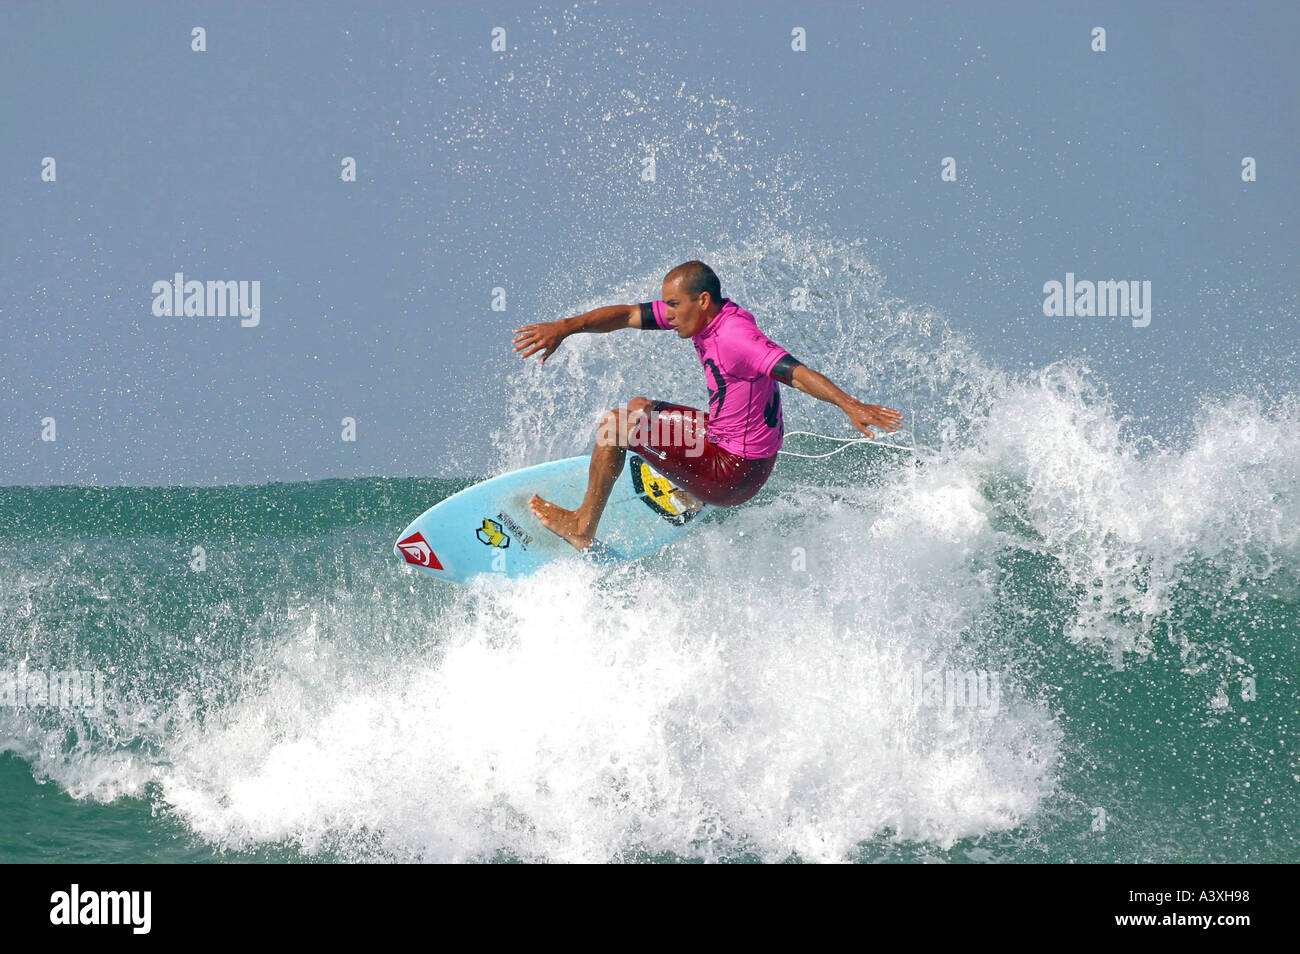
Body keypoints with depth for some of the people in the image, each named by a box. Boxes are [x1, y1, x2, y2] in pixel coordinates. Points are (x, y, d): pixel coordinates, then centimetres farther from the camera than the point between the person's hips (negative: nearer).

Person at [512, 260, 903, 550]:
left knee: (617, 423, -10)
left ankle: (583, 526, 3)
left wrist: (850, 405, -50)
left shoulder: (734, 337, -27)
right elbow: (628, 315, 4)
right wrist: (564, 328, -7)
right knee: (639, 408, 30)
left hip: (734, 474, -10)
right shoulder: (706, 312, 0)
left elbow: (794, 372, -37)